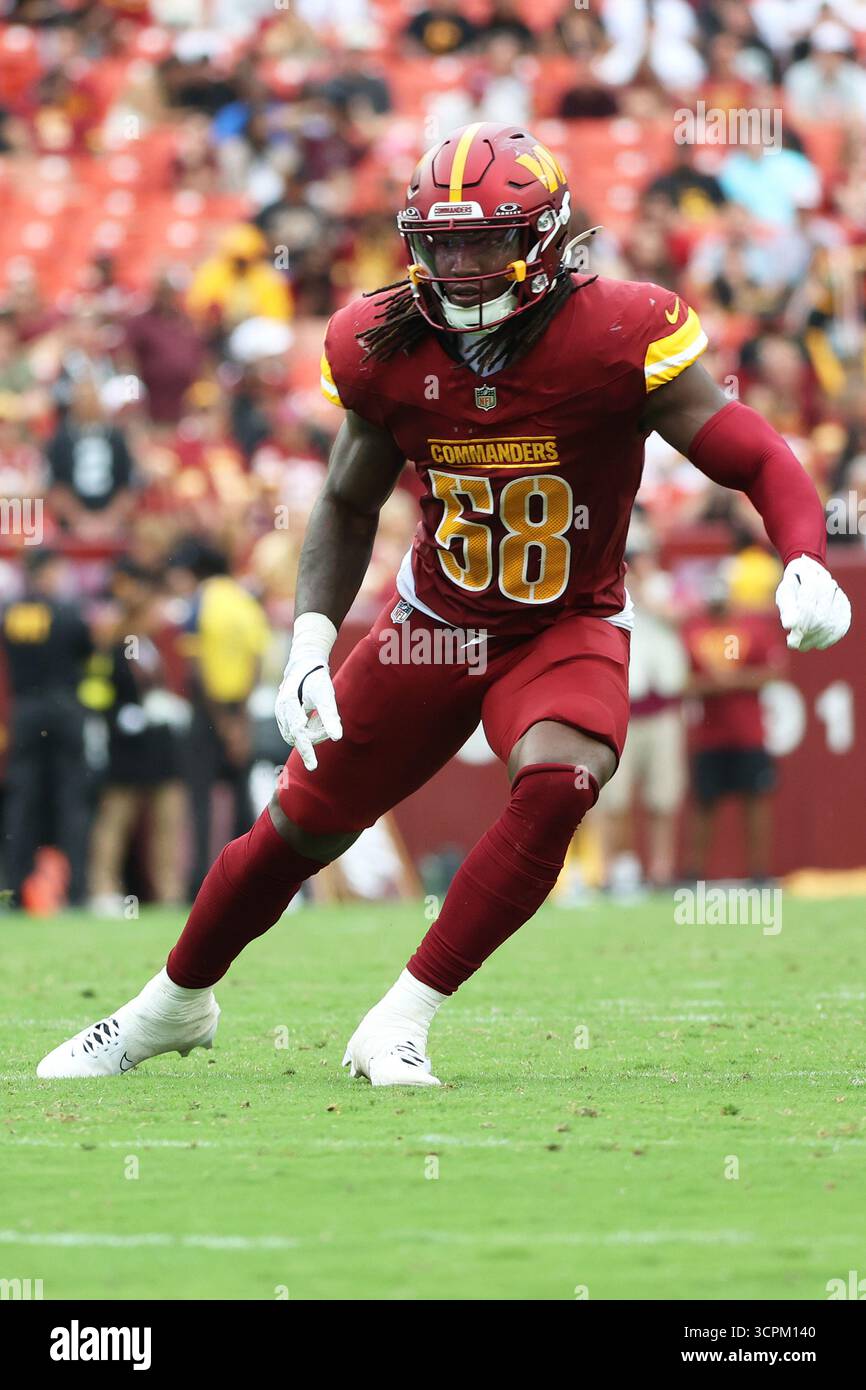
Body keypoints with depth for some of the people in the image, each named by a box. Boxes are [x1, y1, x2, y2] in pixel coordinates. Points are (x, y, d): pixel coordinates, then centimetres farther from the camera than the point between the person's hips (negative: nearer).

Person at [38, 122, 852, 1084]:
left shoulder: (614, 338, -22)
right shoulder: (386, 348, -12)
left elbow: (758, 462, -18)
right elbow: (349, 506, 6)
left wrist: (805, 564, -37)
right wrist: (310, 639, -7)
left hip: (569, 628, -3)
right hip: (432, 624, 3)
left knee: (556, 784, -32)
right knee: (300, 827, 8)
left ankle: (403, 1022, -19)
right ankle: (176, 1002, 36)